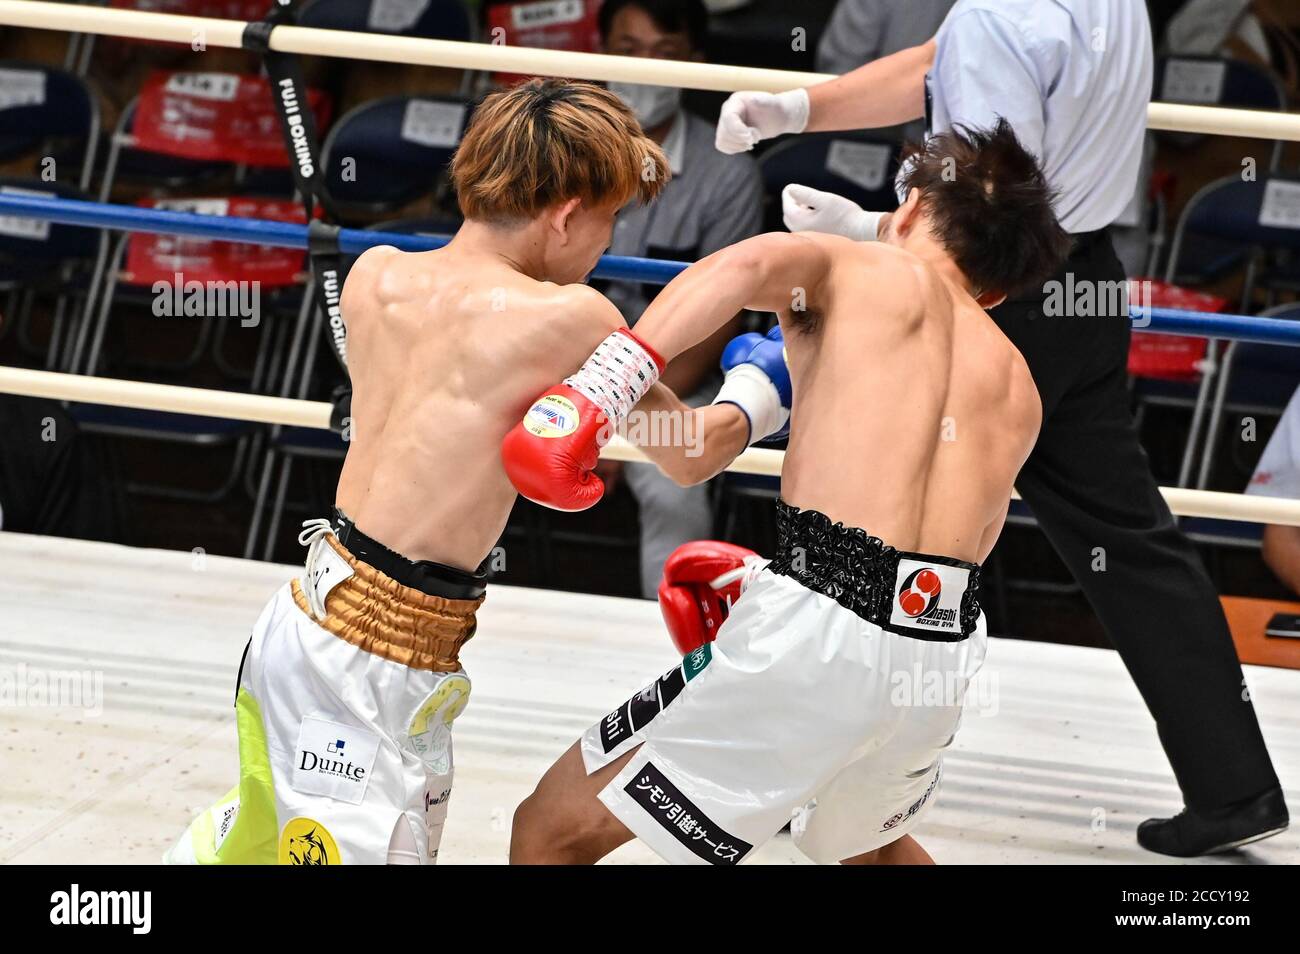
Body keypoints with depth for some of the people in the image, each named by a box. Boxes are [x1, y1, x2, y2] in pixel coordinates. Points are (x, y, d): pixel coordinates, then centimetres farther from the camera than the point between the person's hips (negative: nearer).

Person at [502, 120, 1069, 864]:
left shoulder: (872, 273, 9)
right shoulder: (1018, 390, 23)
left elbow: (752, 264, -14)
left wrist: (597, 391, -23)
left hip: (820, 635, -6)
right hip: (947, 652, 7)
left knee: (552, 830, 4)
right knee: (872, 844, 38)